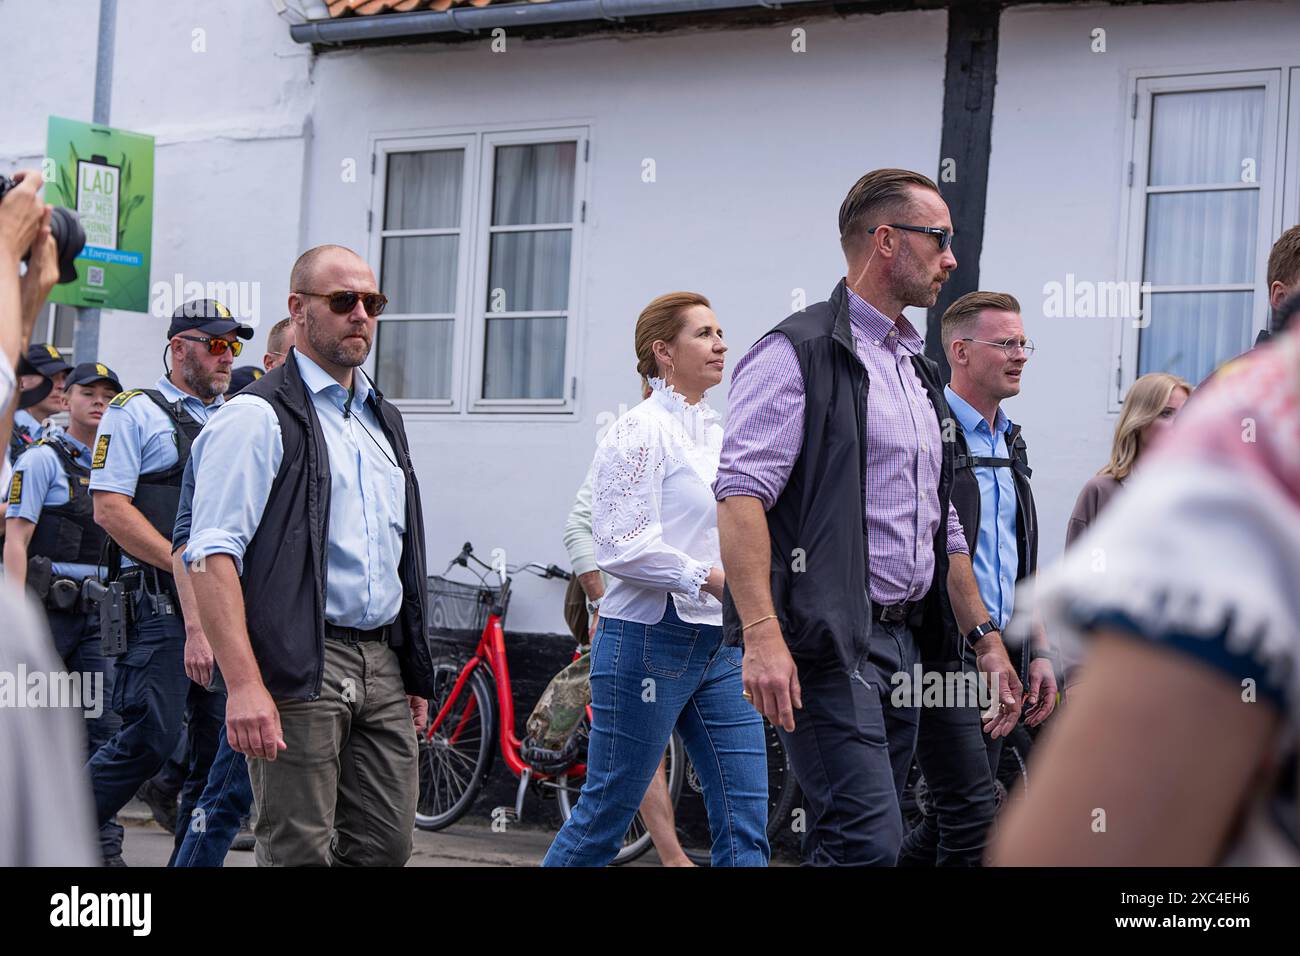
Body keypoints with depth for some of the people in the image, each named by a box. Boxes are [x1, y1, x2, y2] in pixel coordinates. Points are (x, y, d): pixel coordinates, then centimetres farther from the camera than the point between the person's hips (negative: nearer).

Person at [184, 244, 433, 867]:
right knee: (300, 855, -6)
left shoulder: (384, 422, 20)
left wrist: (415, 674, 19)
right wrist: (244, 684, -24)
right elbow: (211, 554, -15)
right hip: (301, 669, -7)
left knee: (387, 847, 6)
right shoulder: (260, 416, -5)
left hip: (382, 668, 7)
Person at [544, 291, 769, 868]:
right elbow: (622, 545, -17)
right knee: (605, 815, 1)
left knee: (745, 822, 1)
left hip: (719, 643, 8)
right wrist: (707, 578, -21)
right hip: (649, 640, -8)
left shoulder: (717, 432, 16)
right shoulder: (641, 431, -9)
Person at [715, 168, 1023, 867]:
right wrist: (762, 635, -27)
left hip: (905, 647, 9)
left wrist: (985, 639, 23)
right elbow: (741, 495, -16)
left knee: (853, 847, 8)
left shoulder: (920, 374, 23)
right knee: (867, 843, -18)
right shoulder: (800, 353, -5)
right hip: (827, 644, -9)